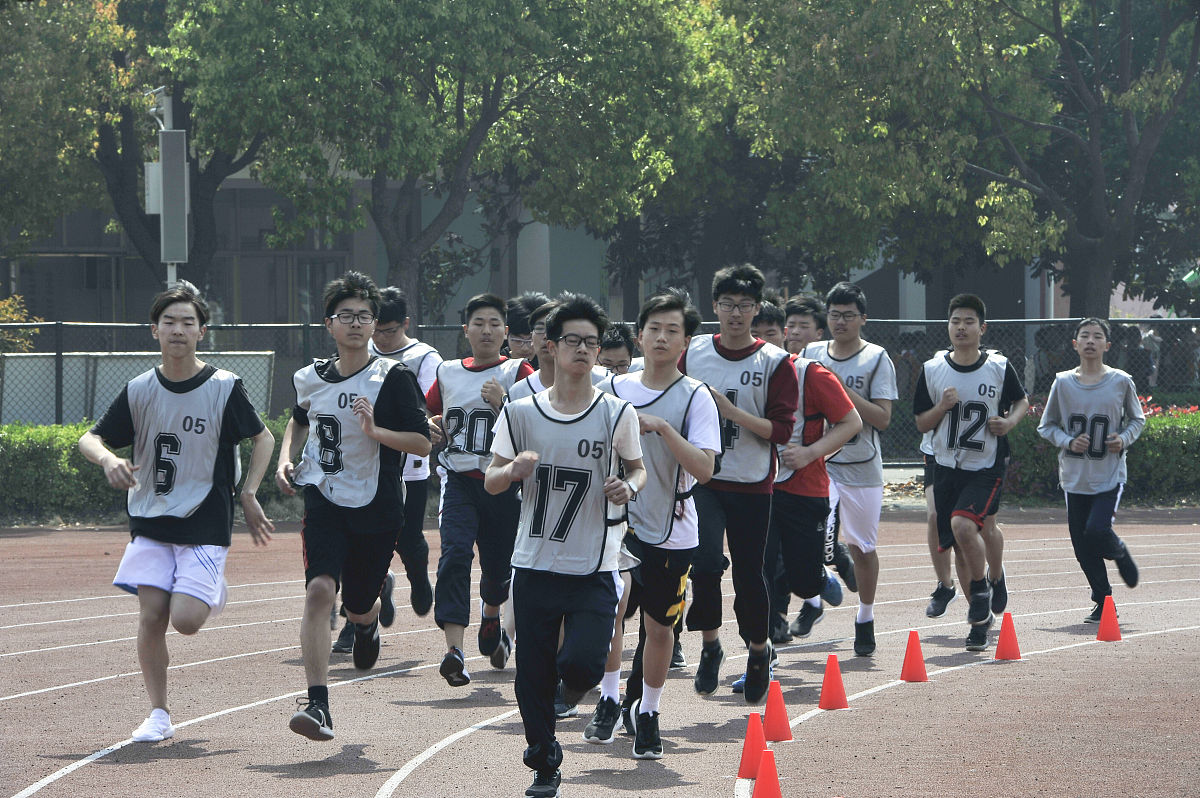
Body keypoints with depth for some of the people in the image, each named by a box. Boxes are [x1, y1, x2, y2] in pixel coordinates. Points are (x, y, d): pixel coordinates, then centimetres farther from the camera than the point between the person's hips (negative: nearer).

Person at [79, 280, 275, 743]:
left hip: (206, 525, -2)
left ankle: (212, 592, 22)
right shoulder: (140, 390, 2)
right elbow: (90, 439, 7)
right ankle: (158, 715, 6)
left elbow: (263, 438, 7)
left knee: (185, 620, -14)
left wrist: (248, 494, -3)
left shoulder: (224, 388, -5)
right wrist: (109, 459, -16)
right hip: (150, 524, 3)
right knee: (151, 616, -8)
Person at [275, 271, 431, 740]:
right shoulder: (310, 378, 6)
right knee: (319, 589, -22)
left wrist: (376, 431, -24)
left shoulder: (393, 378, -7)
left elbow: (422, 444, -9)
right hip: (324, 502, 1)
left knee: (358, 607, 12)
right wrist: (286, 458, 10)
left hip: (377, 508, -1)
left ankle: (368, 621, 54)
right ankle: (317, 704, -25)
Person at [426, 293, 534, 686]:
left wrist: (503, 404, -21)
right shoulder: (448, 373, 10)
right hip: (459, 478, 1)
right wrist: (434, 425, 2)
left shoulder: (518, 373, 1)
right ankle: (454, 650, -29)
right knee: (455, 553, -21)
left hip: (503, 483, -1)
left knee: (498, 567, 10)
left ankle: (491, 619, 46)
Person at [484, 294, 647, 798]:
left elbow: (638, 468, 13)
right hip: (535, 565, 2)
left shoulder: (618, 413, -1)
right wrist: (514, 469, -17)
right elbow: (491, 482, 5)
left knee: (581, 663, -19)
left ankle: (573, 683, 18)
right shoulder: (521, 413, 2)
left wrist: (628, 487, -10)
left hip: (595, 570, -2)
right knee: (532, 677, 4)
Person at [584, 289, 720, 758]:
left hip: (672, 533, -1)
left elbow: (704, 469, -17)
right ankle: (609, 701, -11)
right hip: (617, 521, 1)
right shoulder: (612, 389, 4)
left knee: (659, 626, 9)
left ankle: (646, 714, 29)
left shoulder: (695, 398, -6)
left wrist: (661, 427, -24)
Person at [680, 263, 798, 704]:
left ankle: (759, 649, 29)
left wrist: (728, 409, -19)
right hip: (700, 479, 1)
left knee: (749, 573, 5)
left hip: (751, 485, -1)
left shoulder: (774, 362, -4)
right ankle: (710, 643, 2)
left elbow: (781, 430, -9)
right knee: (706, 562, -19)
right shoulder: (693, 352, 5)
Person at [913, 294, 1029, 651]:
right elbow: (922, 423, 6)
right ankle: (980, 619, 22)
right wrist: (942, 406, -14)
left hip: (986, 467, -3)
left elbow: (1021, 400, 15)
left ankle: (982, 588, -2)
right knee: (962, 547, 7)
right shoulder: (932, 370, 1)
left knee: (963, 524, -27)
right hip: (947, 466, 3)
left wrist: (1010, 421, -6)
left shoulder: (999, 368, -2)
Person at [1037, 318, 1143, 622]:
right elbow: (1046, 426, 8)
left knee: (1097, 532, -19)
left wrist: (1125, 439, -8)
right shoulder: (1063, 383, 0)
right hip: (1075, 477, 2)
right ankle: (1103, 602, 19)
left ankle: (1120, 554, 17)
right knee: (1082, 546, 3)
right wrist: (1068, 442, -11)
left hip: (1110, 475, -2)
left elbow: (1137, 419, 12)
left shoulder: (1121, 382, -3)